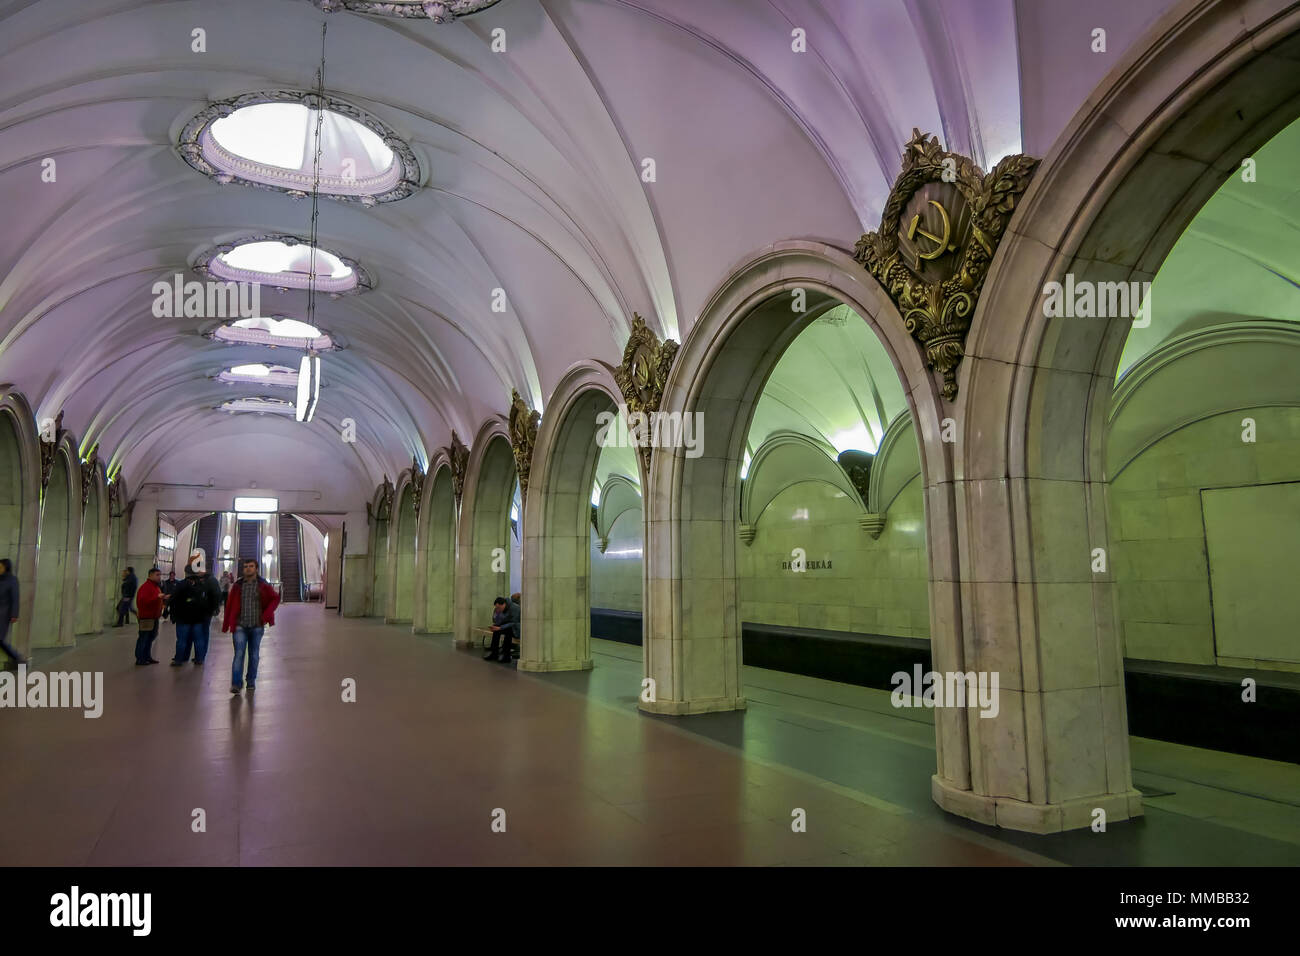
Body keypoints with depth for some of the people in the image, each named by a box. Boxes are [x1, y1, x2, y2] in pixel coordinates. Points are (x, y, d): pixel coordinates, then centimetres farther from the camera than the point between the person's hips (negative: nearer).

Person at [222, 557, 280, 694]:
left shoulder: (263, 585, 1)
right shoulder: (237, 586, 3)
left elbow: (275, 598, 5)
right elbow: (230, 605, 6)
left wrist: (266, 615, -7)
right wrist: (226, 625, 5)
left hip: (257, 626, 0)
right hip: (240, 626, 0)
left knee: (254, 655, 9)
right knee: (239, 653, -11)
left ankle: (251, 683, 19)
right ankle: (236, 684, -10)